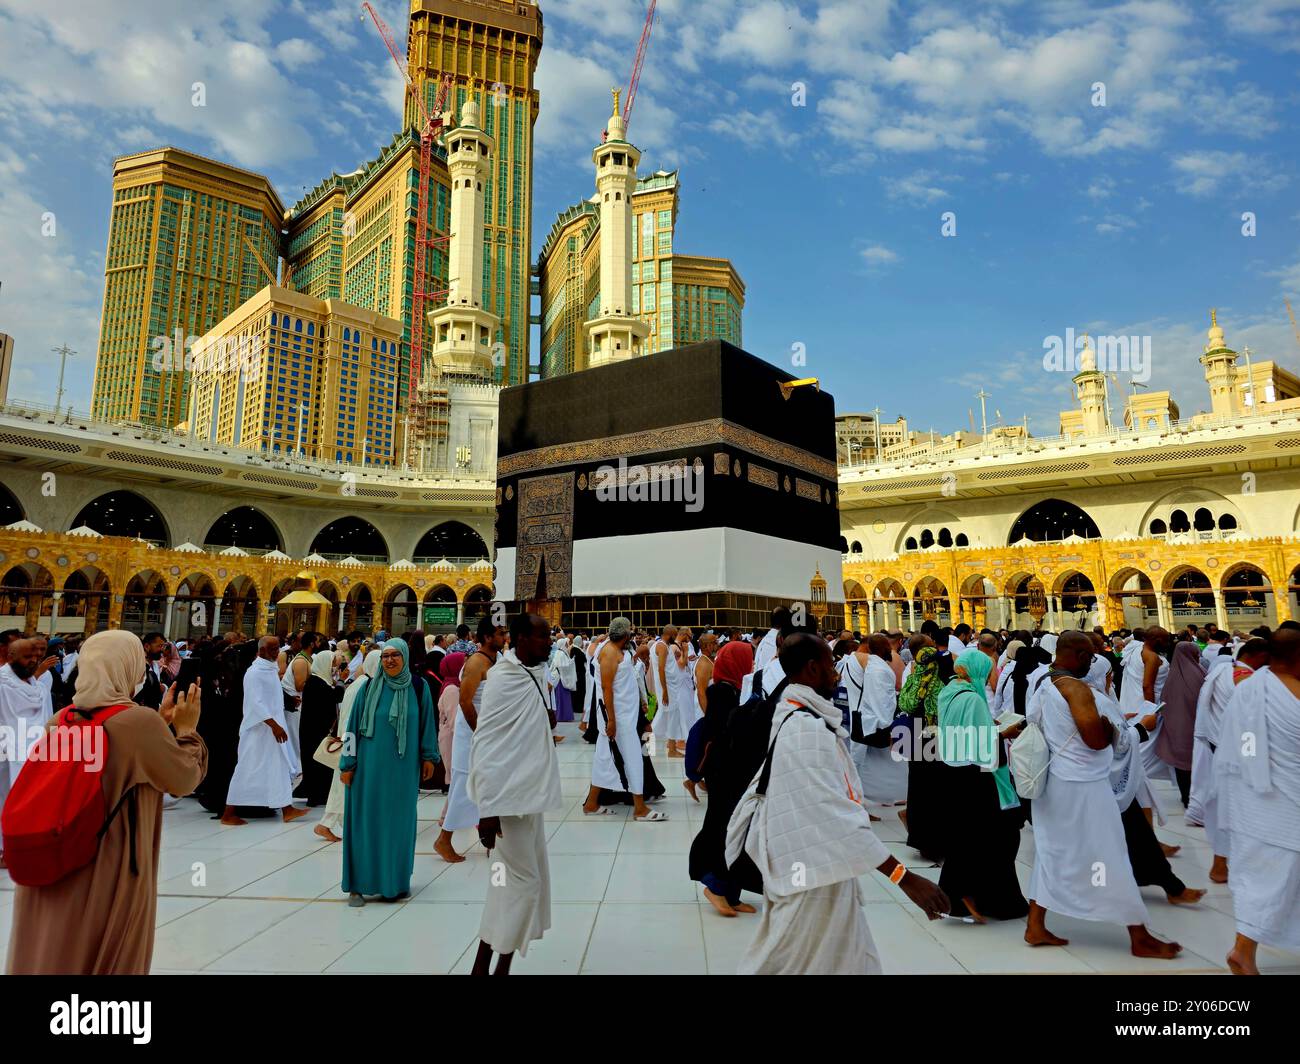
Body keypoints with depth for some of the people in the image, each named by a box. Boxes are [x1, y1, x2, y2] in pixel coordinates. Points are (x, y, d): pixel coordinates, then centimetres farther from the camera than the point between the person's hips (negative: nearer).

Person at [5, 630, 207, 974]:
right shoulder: (141, 721, -21)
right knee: (109, 961, 13)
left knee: (46, 956, 21)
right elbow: (186, 779, -9)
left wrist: (160, 722, 12)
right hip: (110, 875, -6)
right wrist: (186, 729, 3)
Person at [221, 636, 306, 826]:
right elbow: (256, 702, -23)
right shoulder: (255, 672, -17)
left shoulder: (271, 669, 10)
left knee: (281, 767, 8)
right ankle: (228, 814, 11)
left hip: (273, 726, 9)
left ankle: (287, 809, 14)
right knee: (248, 770, 0)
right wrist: (274, 725, -25)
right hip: (259, 729, -9)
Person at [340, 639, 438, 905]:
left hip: (403, 768, 1)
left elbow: (427, 723, 6)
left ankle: (395, 880, 24)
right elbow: (353, 725, 0)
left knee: (399, 821, 9)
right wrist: (347, 764, -1)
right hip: (370, 765, -1)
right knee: (366, 821, 3)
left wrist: (428, 756, 5)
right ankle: (359, 884, 15)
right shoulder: (369, 687, -2)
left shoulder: (418, 687, 0)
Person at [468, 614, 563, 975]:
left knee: (530, 879, 13)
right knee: (523, 880, -3)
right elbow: (484, 746, -20)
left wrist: (546, 719, 3)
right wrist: (487, 808, -21)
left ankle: (495, 963, 25)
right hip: (510, 797, -9)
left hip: (528, 793, 9)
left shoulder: (530, 675, 8)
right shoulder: (504, 680, -18)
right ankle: (485, 965, 11)